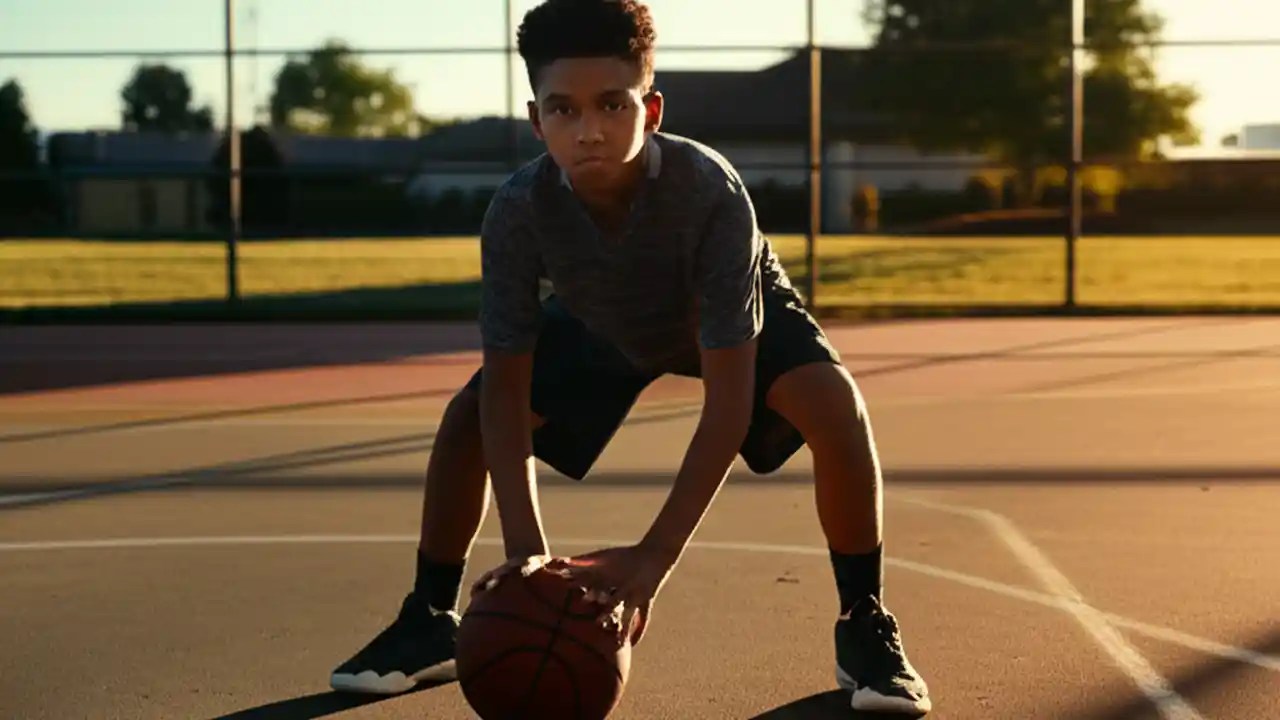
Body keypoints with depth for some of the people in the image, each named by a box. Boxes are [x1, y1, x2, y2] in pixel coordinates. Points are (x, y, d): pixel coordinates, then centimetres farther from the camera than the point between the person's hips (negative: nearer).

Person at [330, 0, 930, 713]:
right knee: (467, 417, -12)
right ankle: (430, 622, 10)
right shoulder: (518, 209, -36)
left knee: (834, 406, -29)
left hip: (733, 313, -2)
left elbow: (728, 398, -43)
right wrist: (526, 546, -42)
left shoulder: (711, 191, -44)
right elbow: (506, 390, -29)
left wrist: (658, 553, -51)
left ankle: (865, 625, -9)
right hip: (599, 322, 3)